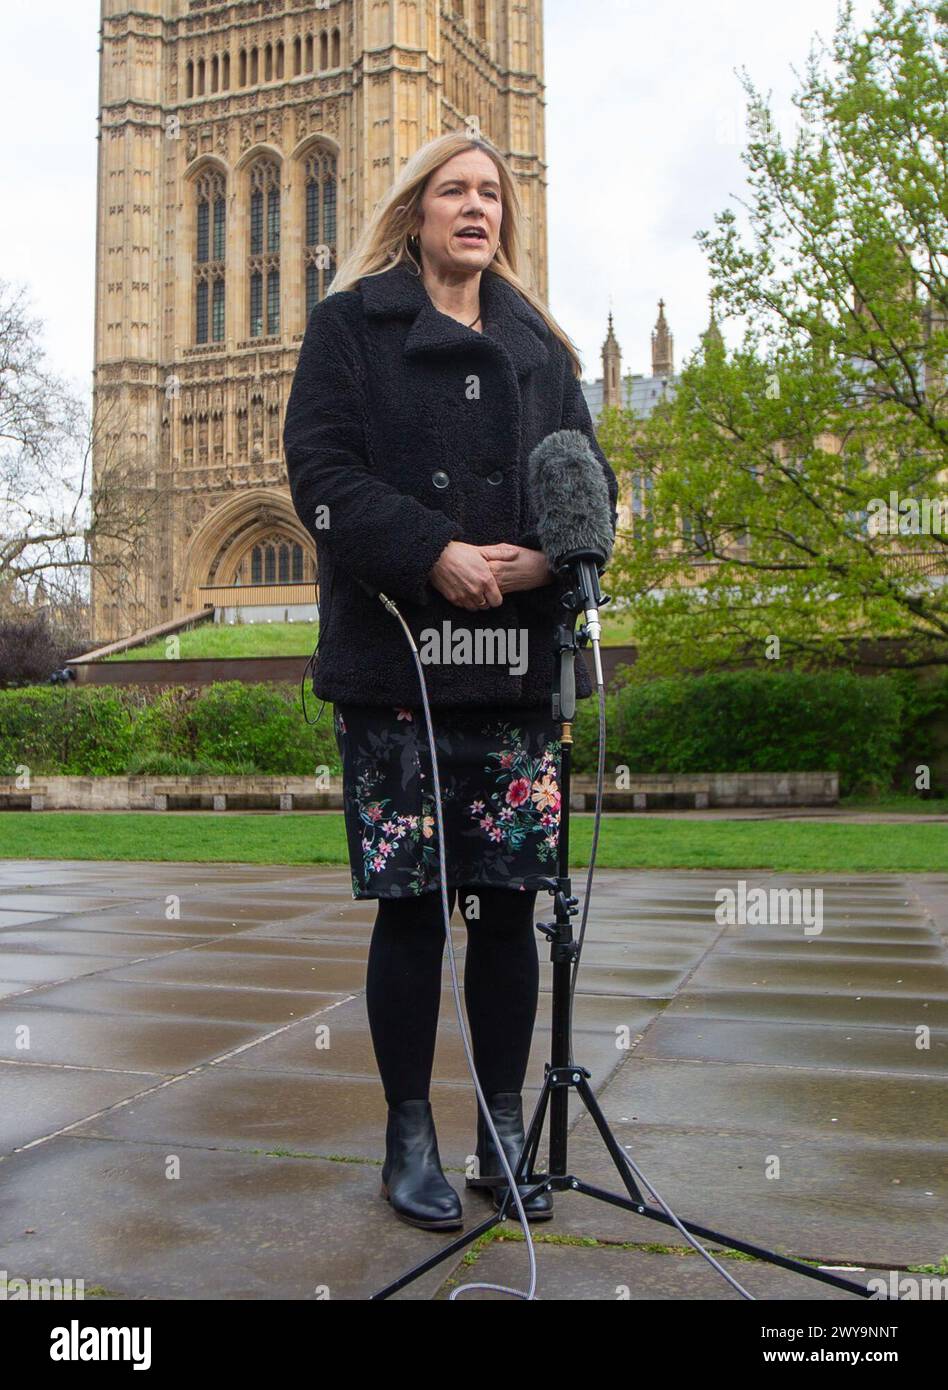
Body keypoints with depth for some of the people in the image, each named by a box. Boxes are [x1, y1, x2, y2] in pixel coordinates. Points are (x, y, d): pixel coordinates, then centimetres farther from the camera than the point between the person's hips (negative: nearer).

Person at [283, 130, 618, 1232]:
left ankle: (504, 1132, 19)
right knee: (411, 905, 0)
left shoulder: (538, 344, 21)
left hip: (519, 658, 4)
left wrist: (545, 555, -7)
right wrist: (433, 555, -16)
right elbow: (321, 465, -4)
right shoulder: (352, 323, 9)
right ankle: (410, 1140, 16)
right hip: (398, 657, -3)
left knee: (508, 904, 4)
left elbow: (591, 478, 14)